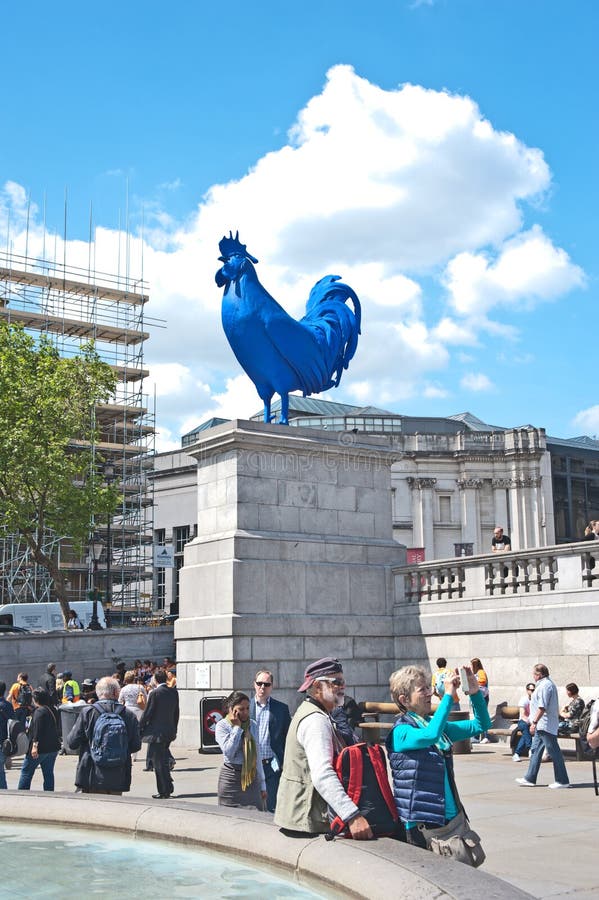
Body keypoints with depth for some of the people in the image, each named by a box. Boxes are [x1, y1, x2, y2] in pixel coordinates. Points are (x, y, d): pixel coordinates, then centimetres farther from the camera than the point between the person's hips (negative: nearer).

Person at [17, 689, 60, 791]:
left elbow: (37, 729, -23)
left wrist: (35, 745, -26)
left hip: (40, 748, -8)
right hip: (53, 747, 8)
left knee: (26, 771, 5)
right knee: (48, 774, 10)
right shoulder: (52, 710, 11)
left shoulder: (39, 711, -13)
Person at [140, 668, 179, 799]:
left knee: (158, 762, 1)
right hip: (169, 731, 7)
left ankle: (165, 791, 2)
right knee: (163, 761, 20)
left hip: (156, 732, -7)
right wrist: (174, 728, 21)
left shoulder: (155, 693, -15)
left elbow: (147, 713, -13)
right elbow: (176, 713, 11)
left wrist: (139, 728, -2)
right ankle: (167, 787, 22)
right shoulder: (174, 692, 4)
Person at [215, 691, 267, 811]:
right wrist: (237, 727, -14)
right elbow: (228, 752, -17)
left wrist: (262, 785, 13)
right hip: (232, 777, -4)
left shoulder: (253, 725, 8)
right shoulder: (222, 726, -5)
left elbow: (257, 756, 13)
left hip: (252, 777, 4)